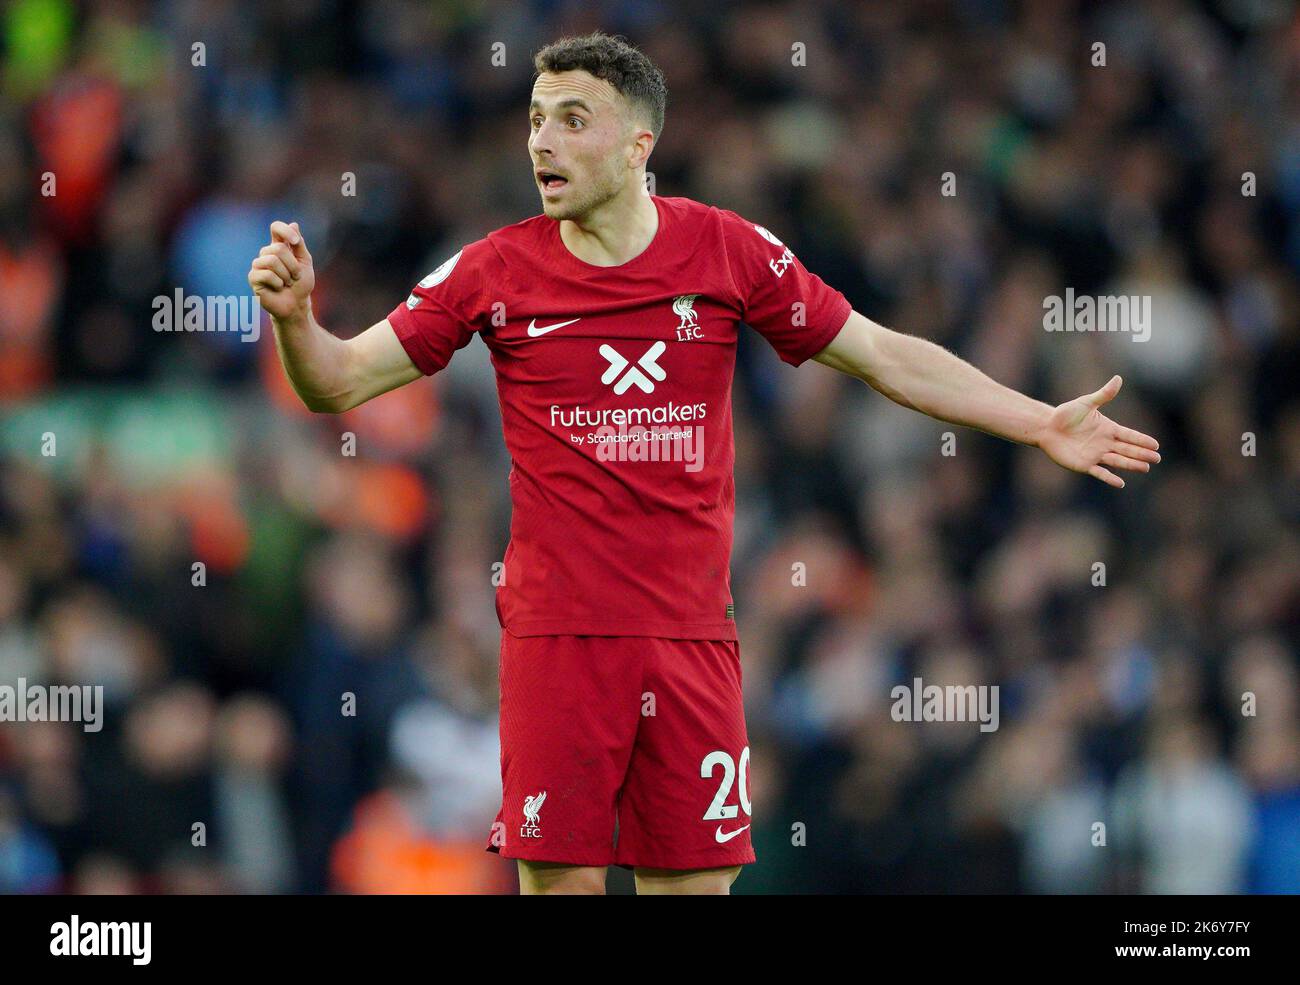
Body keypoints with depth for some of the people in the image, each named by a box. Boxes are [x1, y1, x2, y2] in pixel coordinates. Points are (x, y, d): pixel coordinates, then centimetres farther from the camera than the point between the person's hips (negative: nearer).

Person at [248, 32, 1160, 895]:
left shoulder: (729, 251, 1)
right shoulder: (496, 272, -1)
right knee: (562, 879, -5)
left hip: (691, 632, 1)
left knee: (697, 877, 1)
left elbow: (884, 357, 9)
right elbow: (340, 383, 2)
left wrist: (1042, 424, 7)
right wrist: (295, 316, -20)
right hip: (557, 631, -1)